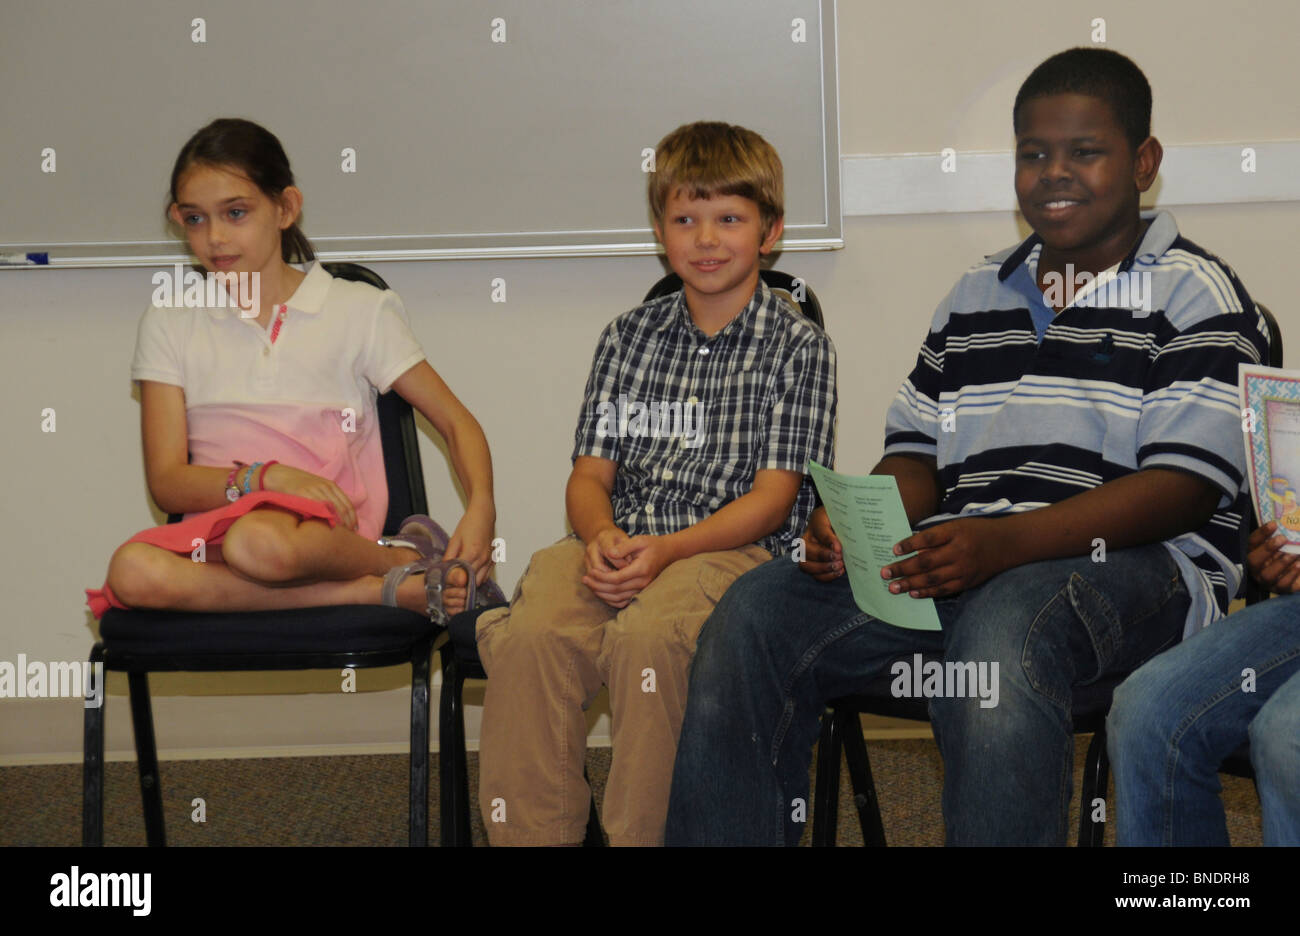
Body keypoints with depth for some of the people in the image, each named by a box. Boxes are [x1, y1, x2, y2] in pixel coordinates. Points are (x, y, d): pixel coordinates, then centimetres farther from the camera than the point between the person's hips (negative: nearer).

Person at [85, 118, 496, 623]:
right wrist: (265, 477, -14)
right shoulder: (170, 321, 13)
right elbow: (166, 480, 5)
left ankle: (401, 558, -11)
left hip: (327, 531, -3)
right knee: (133, 570, -34)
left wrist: (480, 510, -11)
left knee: (261, 542, -40)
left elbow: (456, 421, 9)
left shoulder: (358, 310, 10)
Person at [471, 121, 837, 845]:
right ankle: (531, 834, -19)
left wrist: (667, 548, -17)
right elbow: (591, 472, 15)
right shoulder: (628, 336, 20)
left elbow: (773, 496, -2)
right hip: (617, 541, 4)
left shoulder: (798, 346, 6)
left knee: (646, 636, -36)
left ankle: (641, 834, -22)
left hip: (733, 545, -3)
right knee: (531, 634, -29)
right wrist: (601, 535, -9)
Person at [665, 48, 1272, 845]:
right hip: (960, 563, 5)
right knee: (755, 614, -19)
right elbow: (917, 455, 21)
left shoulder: (1197, 294, 4)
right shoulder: (977, 296, 23)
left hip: (1134, 564, -5)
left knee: (1002, 629, -40)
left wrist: (1004, 543, -22)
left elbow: (1182, 488, -8)